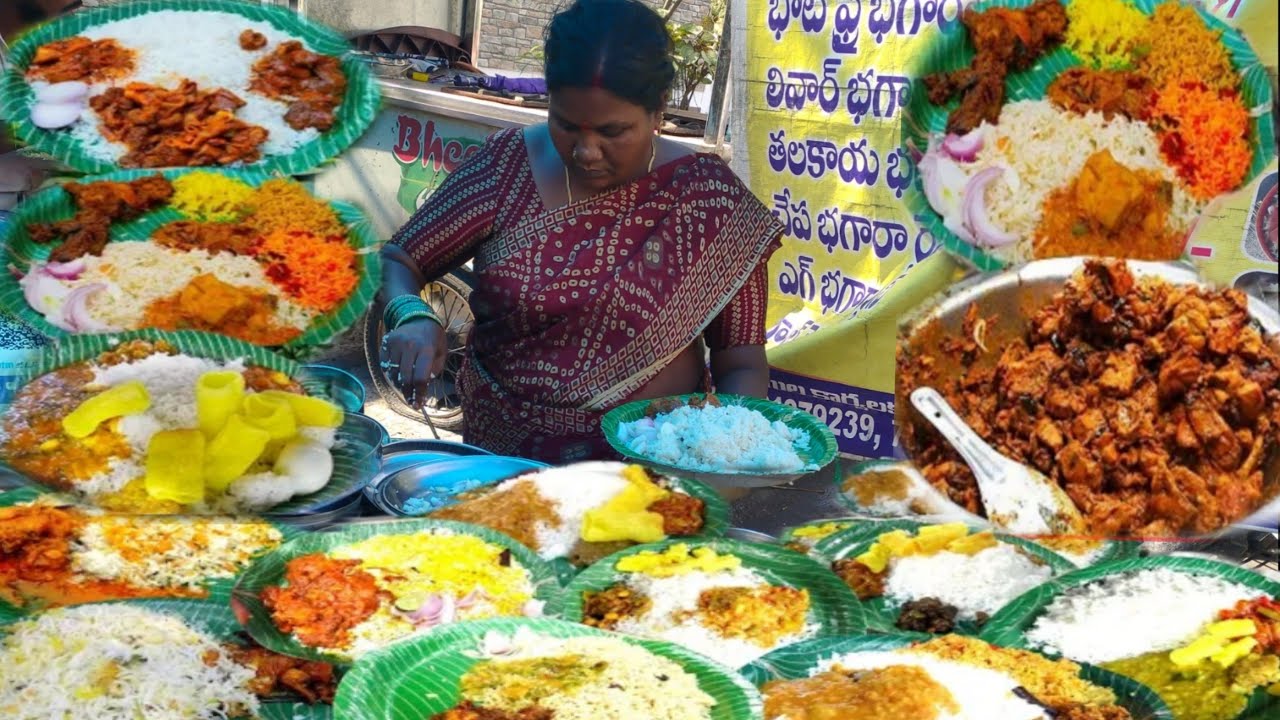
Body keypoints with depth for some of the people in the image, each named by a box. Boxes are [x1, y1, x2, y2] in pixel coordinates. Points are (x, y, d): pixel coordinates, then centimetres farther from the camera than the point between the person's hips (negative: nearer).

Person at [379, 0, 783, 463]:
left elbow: (741, 362, 0)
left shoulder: (708, 199, -4)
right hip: (501, 459, 1)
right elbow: (397, 263, 6)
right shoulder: (509, 166, -1)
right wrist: (411, 318, -16)